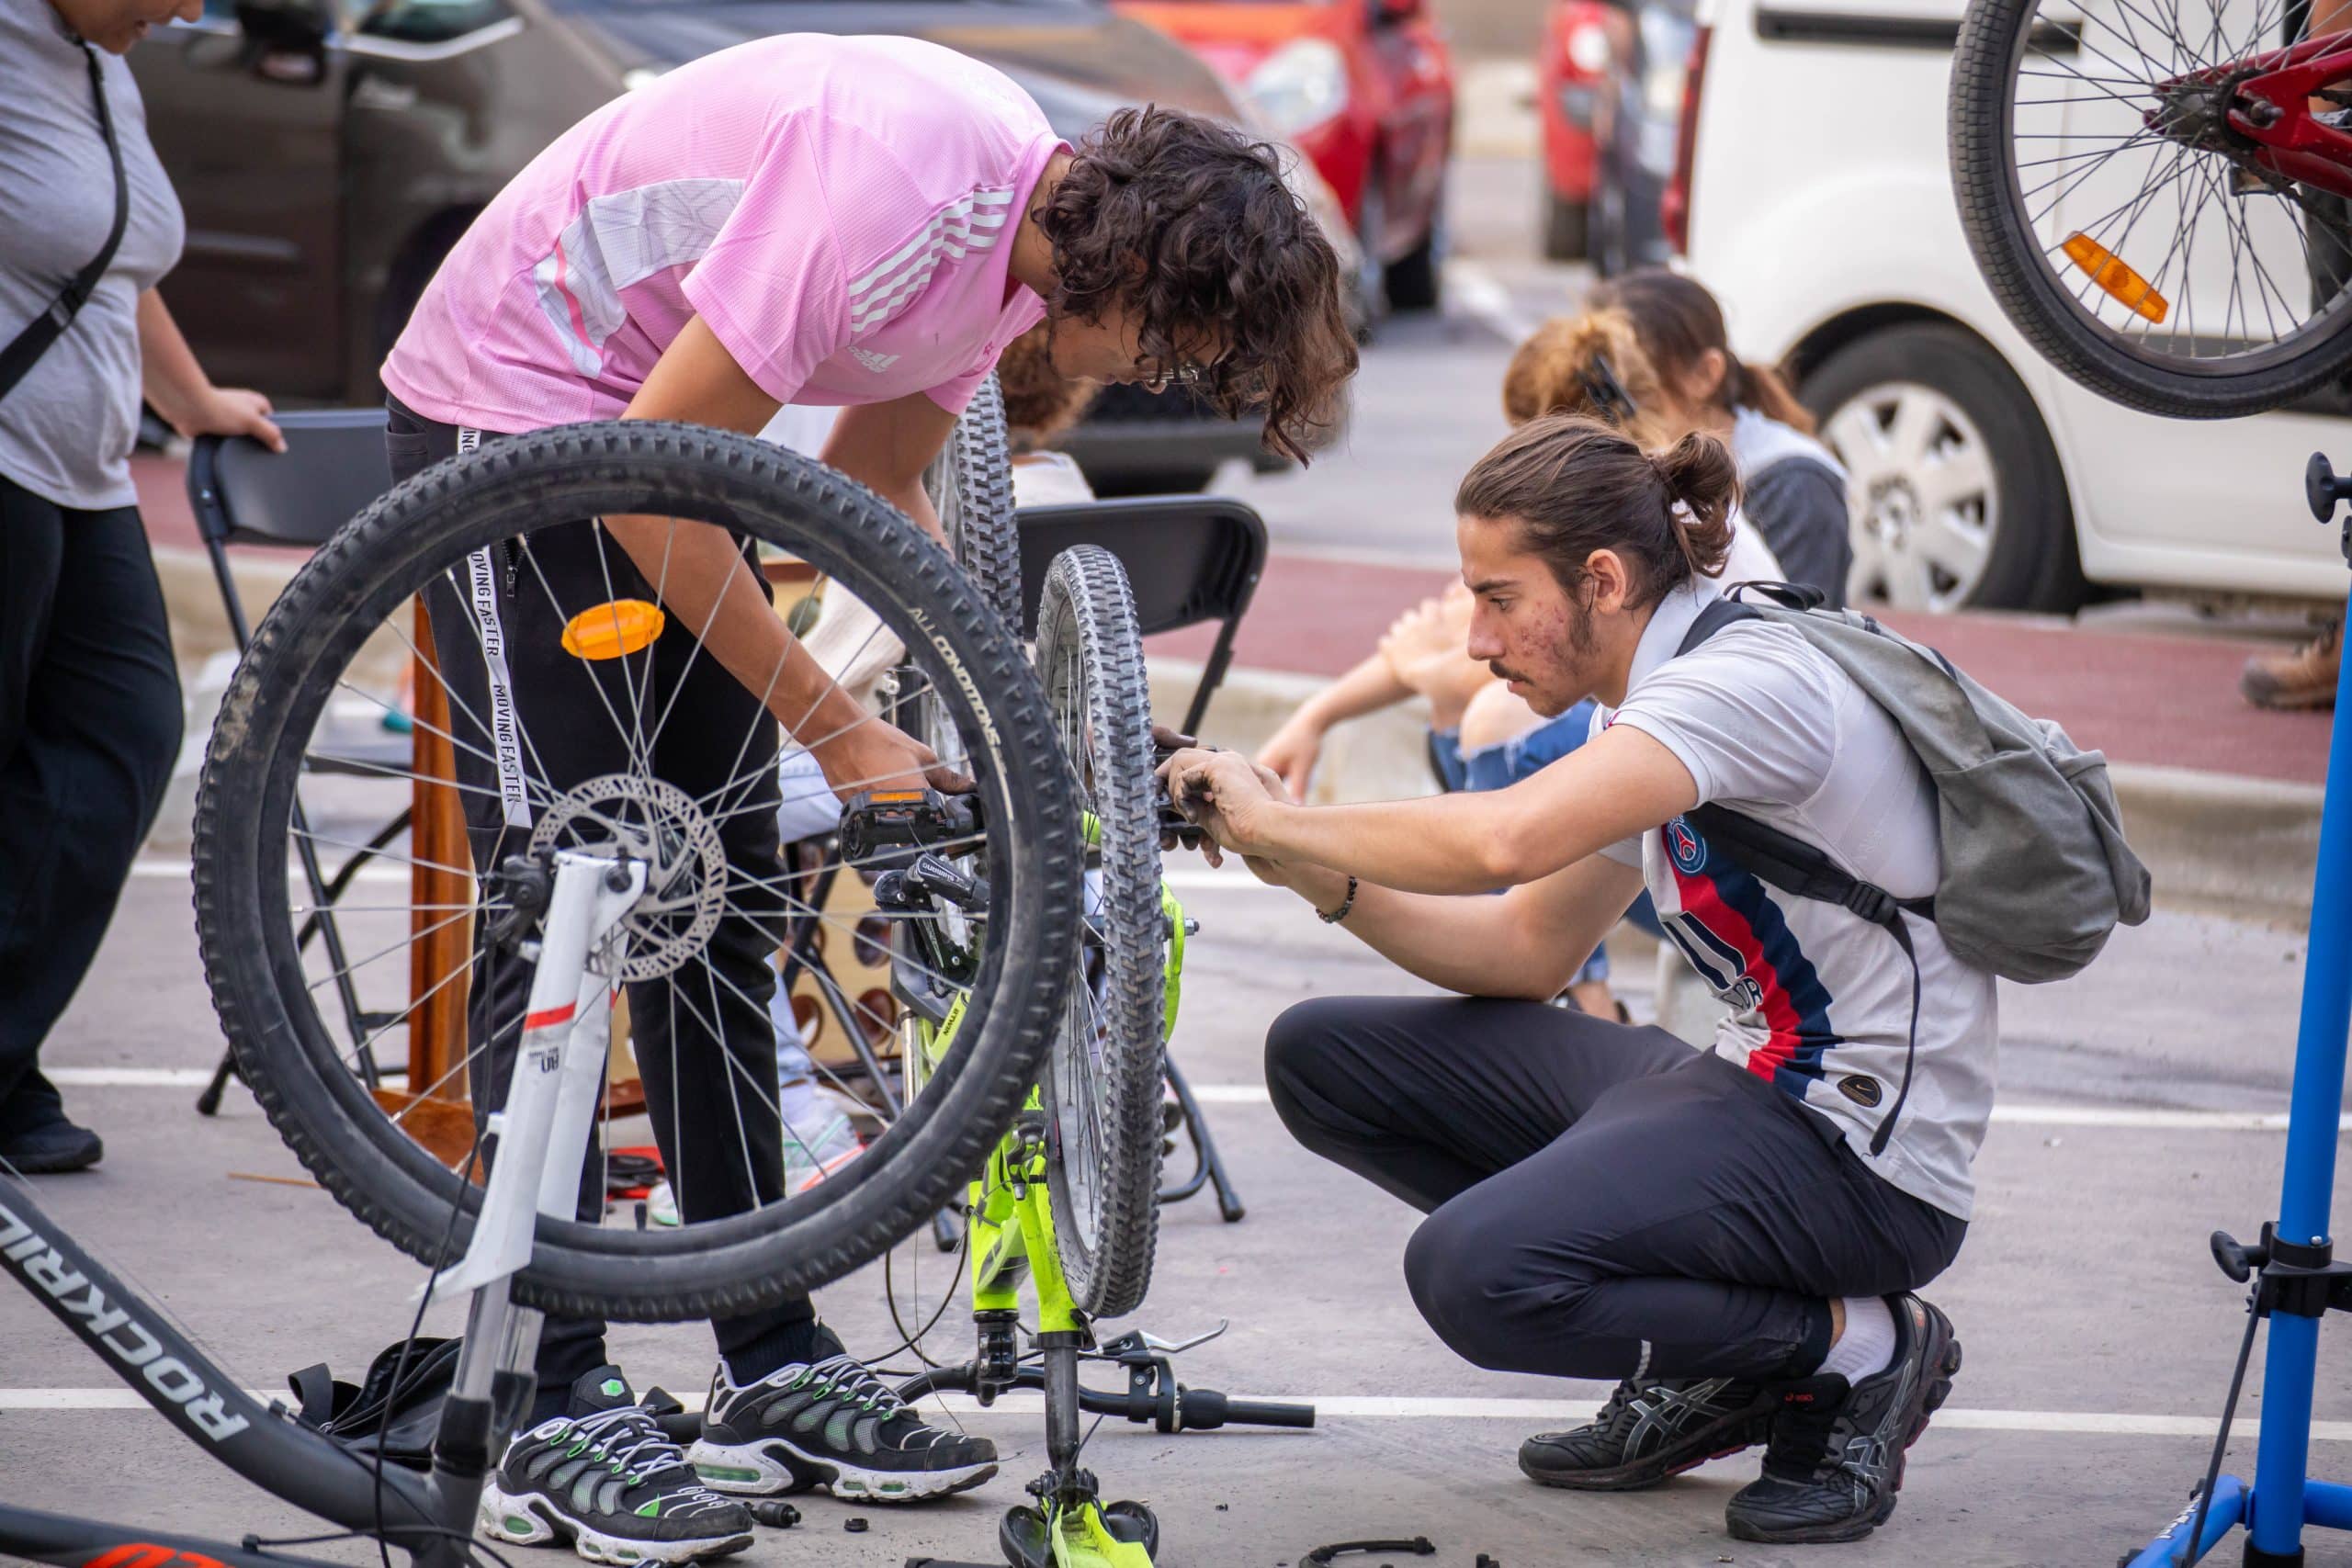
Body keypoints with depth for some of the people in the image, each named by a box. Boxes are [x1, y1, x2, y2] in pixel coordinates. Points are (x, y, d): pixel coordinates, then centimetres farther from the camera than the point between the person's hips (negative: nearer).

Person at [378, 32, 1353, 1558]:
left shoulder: (1030, 226, -3)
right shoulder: (885, 194, -31)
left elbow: (874, 483, 11)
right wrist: (840, 729, -19)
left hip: (653, 425, 9)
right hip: (506, 408, -9)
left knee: (723, 903, 8)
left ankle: (774, 1373, 14)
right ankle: (556, 1422, -10)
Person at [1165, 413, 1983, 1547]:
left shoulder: (1748, 679, -20)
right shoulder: (1649, 712, 12)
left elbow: (1504, 837, -34)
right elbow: (1526, 951, 16)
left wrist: (1278, 821, -20)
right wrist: (1321, 876, 2)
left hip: (1858, 1155, -10)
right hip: (1749, 1085, 10)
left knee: (1475, 1271, -30)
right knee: (1323, 1056, 7)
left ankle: (1860, 1348, -6)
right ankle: (1722, 1357, 7)